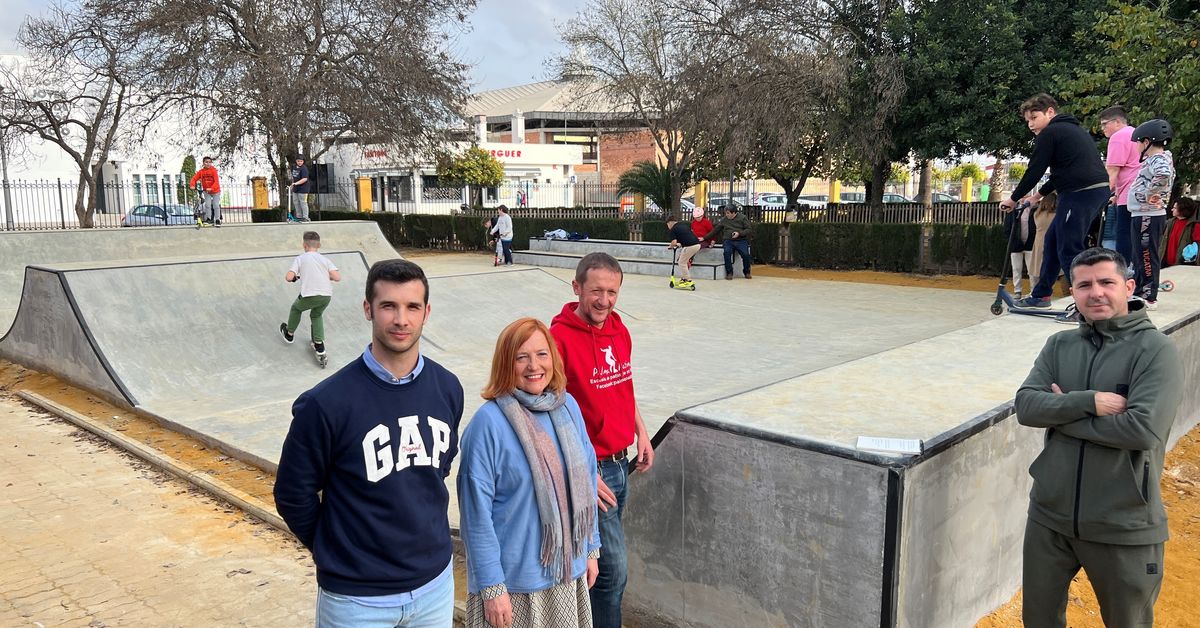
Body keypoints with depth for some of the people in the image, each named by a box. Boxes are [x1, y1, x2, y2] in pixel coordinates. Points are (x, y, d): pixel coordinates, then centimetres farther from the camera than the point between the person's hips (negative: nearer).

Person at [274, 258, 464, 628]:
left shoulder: (447, 388, -5)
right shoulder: (327, 403, -18)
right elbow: (293, 497, -8)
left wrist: (421, 535, 12)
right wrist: (338, 553, 1)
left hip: (436, 582, 4)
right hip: (357, 597, -4)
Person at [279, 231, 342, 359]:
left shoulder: (300, 258, 6)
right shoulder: (325, 259, 13)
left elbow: (288, 277, -3)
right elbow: (337, 277, 1)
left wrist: (294, 277, 20)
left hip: (309, 295, -3)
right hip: (326, 295, 3)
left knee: (296, 308, 30)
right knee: (316, 315, 30)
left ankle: (289, 334, 47)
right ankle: (319, 345, 23)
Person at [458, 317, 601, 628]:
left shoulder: (567, 406, -1)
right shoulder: (488, 422, -18)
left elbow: (585, 481, 8)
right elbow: (477, 512, -16)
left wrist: (591, 548, 11)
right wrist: (492, 587, -13)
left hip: (568, 569, 5)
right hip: (514, 580, -5)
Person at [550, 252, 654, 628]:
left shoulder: (619, 330, 4)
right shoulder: (560, 337, -20)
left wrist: (641, 432, 12)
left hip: (621, 464, 7)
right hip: (590, 469, -7)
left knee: (598, 559, 20)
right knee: (614, 570, -1)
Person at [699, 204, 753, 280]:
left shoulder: (742, 217, 4)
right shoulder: (724, 220, 13)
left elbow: (748, 230, 1)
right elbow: (715, 230, 17)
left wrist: (739, 233, -16)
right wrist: (705, 238, 14)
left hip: (741, 240, -1)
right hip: (729, 241, 1)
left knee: (745, 254, -25)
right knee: (727, 252, -30)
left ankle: (747, 272, 0)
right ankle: (729, 273, -17)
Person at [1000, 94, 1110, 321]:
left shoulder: (1050, 133, -4)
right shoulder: (1073, 130, 25)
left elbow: (1035, 171, -5)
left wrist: (1014, 198, 7)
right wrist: (1039, 194, 35)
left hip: (1080, 193, -10)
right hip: (1098, 190, 10)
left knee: (1069, 249, -9)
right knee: (1053, 239, 19)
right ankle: (1041, 295, 26)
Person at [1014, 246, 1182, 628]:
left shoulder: (1155, 349, -11)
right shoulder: (1059, 346, 3)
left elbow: (1144, 429, -23)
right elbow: (1025, 407, -8)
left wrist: (1060, 413, -14)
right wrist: (1088, 402, -22)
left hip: (1124, 528, -4)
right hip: (1050, 516, 4)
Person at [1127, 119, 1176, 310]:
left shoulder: (1159, 159, -16)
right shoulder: (1157, 158, 15)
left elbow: (1164, 175, -37)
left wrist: (1149, 193, -25)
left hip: (1148, 216, -10)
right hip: (1142, 215, 10)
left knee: (1147, 256, -4)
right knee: (1140, 256, 17)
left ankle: (1149, 297, 2)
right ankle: (1139, 292, 27)